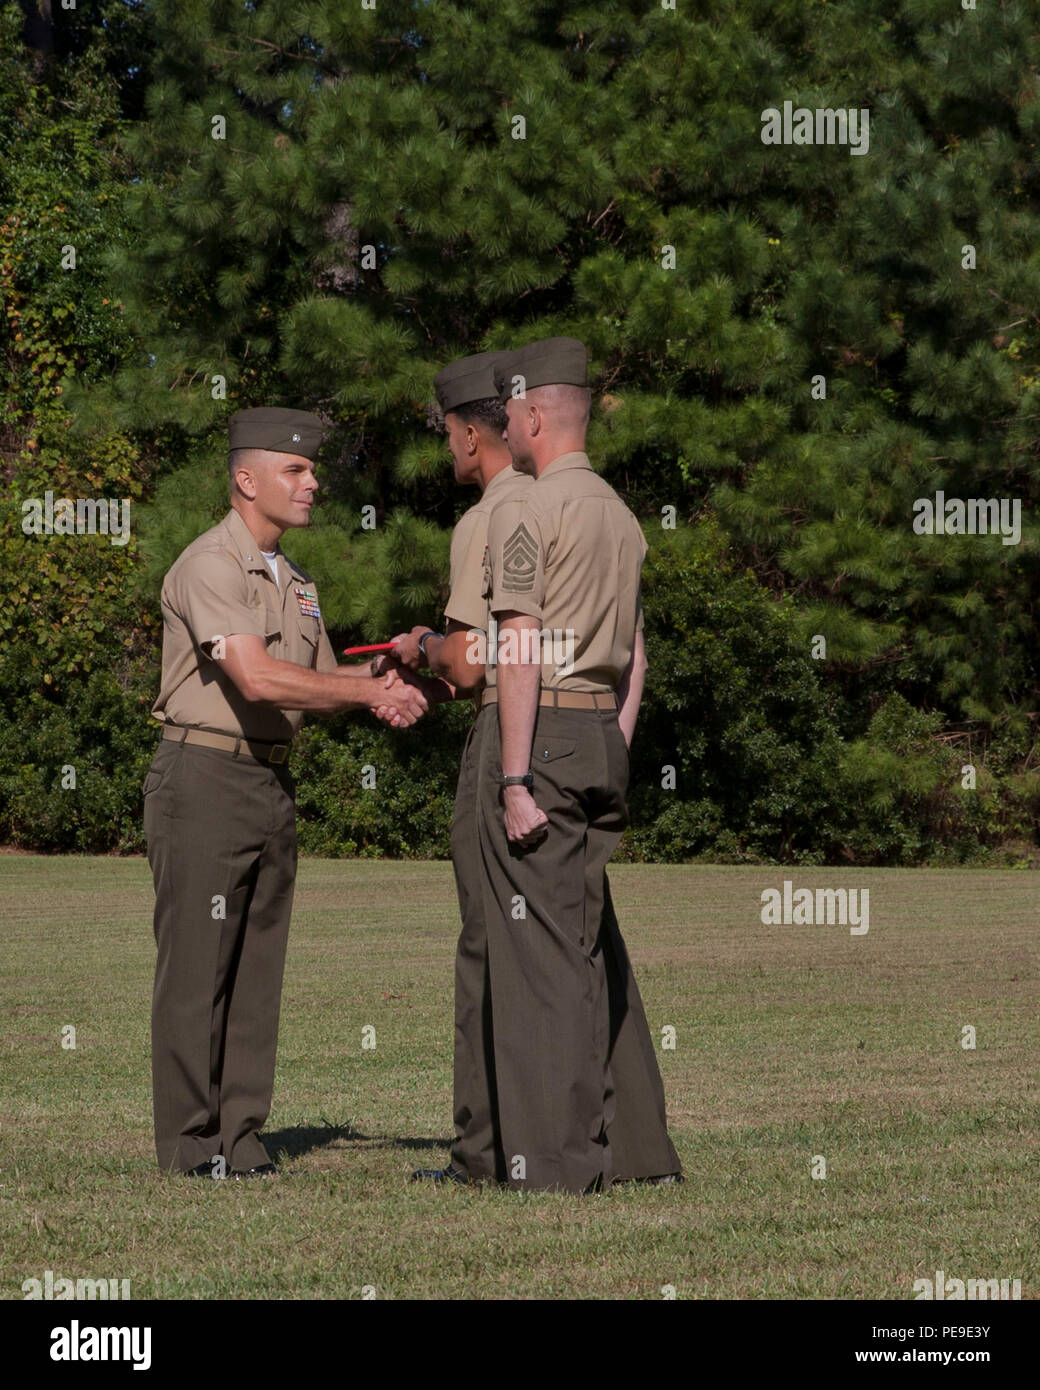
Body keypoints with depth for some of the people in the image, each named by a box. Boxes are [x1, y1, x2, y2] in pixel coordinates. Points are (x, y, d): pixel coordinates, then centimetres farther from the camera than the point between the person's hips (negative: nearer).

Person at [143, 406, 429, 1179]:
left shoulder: (293, 582, 16)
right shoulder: (211, 567, -13)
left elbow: (318, 688, 16)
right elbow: (259, 680, -24)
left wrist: (378, 677, -4)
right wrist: (371, 691, -22)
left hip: (271, 784, 8)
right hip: (204, 776, -8)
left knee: (257, 966, 7)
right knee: (197, 967, -5)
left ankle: (240, 1133, 11)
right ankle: (191, 1141, -2)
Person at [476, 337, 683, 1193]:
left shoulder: (527, 513, -10)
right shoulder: (621, 515, 16)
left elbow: (522, 653, -15)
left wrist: (516, 781, -17)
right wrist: (614, 753, 19)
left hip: (539, 735, -8)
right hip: (604, 738, 8)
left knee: (541, 947, -6)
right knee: (596, 946, 13)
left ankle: (555, 1157, -7)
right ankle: (637, 1145, 15)